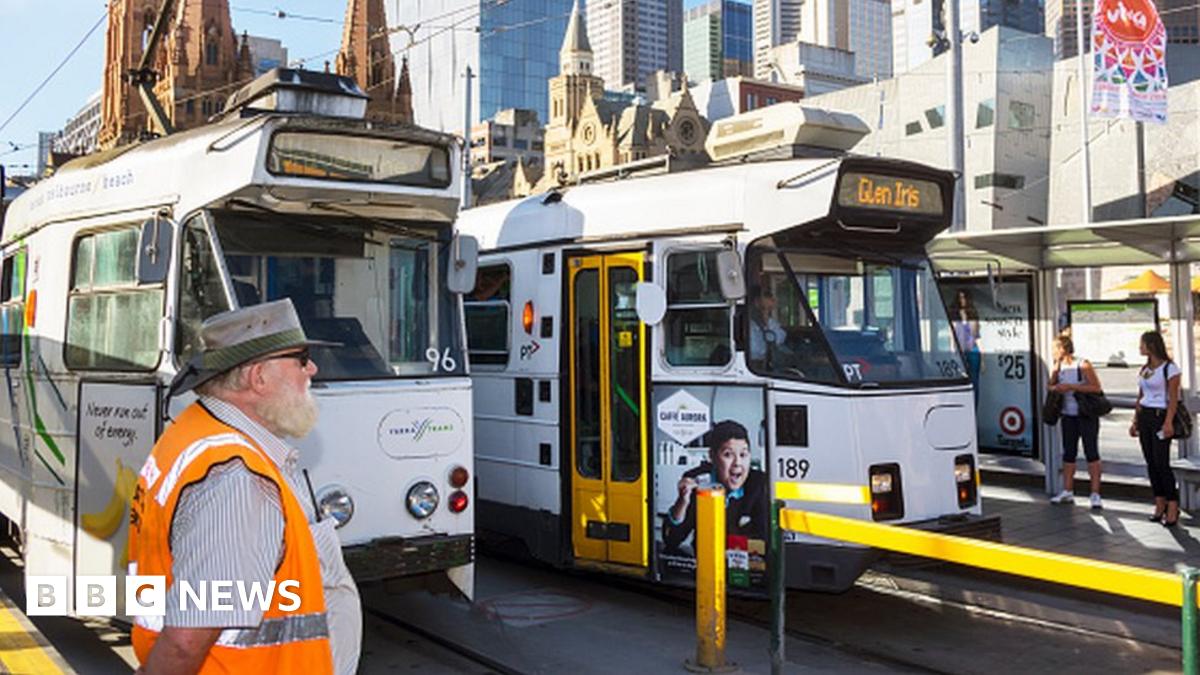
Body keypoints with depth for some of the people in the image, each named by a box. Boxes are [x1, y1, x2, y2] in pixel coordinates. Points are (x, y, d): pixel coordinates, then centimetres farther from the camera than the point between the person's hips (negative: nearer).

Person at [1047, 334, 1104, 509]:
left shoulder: (1083, 365, -13)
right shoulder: (1059, 366, 7)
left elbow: (1097, 387, -18)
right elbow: (1051, 386, 7)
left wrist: (1071, 387, -21)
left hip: (1087, 414, -7)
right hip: (1068, 415, 7)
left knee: (1091, 452, -4)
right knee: (1068, 453, 10)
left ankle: (1095, 494, -2)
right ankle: (1067, 491, 18)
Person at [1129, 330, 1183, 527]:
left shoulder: (1169, 368, -8)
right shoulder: (1145, 369, 14)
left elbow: (1173, 398, -13)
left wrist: (1168, 422, -21)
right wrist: (1135, 421, 15)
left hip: (1160, 416, -7)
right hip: (1144, 416, 7)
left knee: (1161, 463, -8)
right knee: (1151, 462, 6)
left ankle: (1172, 507, -1)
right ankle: (1160, 504, 12)